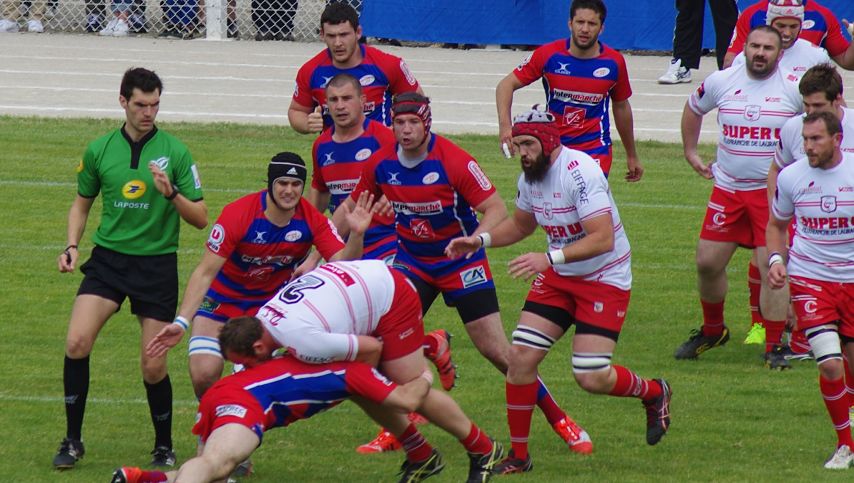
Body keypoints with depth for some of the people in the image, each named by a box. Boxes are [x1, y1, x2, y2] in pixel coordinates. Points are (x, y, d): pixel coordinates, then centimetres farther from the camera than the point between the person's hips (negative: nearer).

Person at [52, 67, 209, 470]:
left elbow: (200, 219, -3)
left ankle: (164, 447, 22)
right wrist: (72, 246, 5)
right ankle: (72, 440, -6)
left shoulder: (175, 152, -4)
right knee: (77, 342, -18)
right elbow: (82, 203, 20)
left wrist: (171, 194, -20)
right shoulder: (99, 150, 3)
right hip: (108, 258, 2)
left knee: (154, 367, -1)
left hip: (157, 265, -2)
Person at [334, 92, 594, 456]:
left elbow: (497, 208, -18)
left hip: (462, 263, -4)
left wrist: (474, 241, -36)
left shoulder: (454, 161, -21)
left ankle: (559, 420, 9)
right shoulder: (381, 164, -8)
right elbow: (350, 206, 6)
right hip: (411, 260, 4)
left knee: (496, 349, -6)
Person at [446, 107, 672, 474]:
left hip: (604, 280, -7)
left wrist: (550, 258, -39)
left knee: (592, 378, -11)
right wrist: (479, 240, 6)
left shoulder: (579, 173, -24)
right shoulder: (529, 176, 2)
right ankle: (518, 456, 7)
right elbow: (521, 224, 22)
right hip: (557, 278, 7)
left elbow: (603, 239, -31)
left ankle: (654, 393, 22)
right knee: (521, 355, -6)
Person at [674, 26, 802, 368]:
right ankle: (712, 330, 26)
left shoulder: (795, 88, -6)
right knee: (708, 262, 4)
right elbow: (693, 109, 23)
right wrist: (691, 152, 21)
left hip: (774, 191, -3)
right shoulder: (721, 82, 3)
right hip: (727, 189, 3)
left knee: (773, 268, -11)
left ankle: (774, 346, -2)